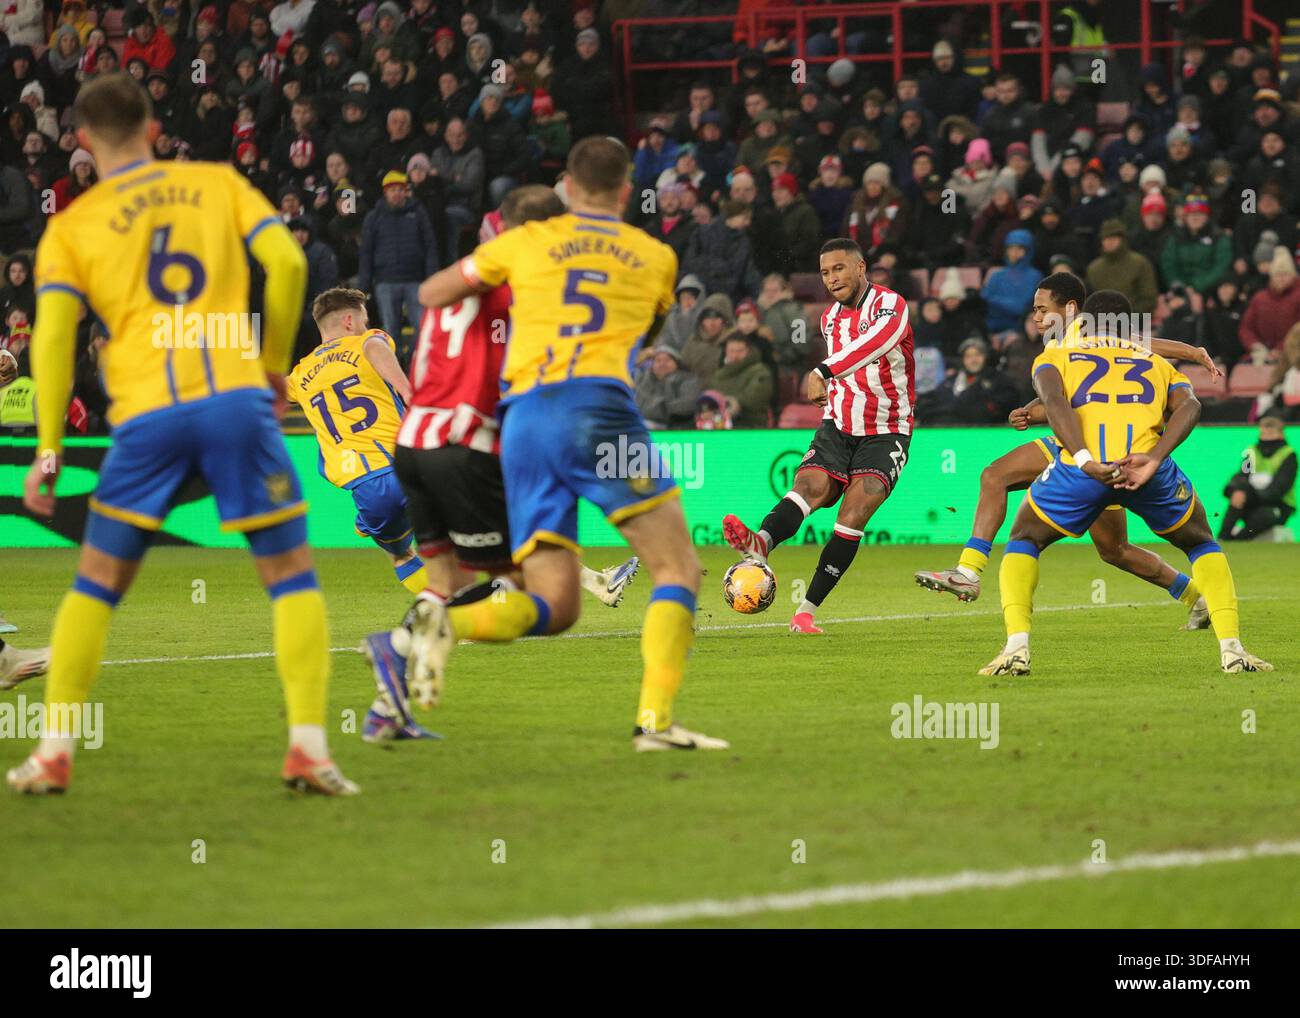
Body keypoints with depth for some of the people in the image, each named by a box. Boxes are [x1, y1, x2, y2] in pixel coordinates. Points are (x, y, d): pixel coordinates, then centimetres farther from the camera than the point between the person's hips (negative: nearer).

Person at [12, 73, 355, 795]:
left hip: (146, 413, 0)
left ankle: (54, 754, 10)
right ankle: (309, 746, -5)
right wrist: (275, 361, 13)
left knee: (96, 587, 13)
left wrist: (49, 451, 1)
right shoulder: (218, 183, 15)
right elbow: (286, 261, 1)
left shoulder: (72, 227, 12)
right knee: (293, 577, 8)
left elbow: (53, 334, 0)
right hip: (237, 397, 0)